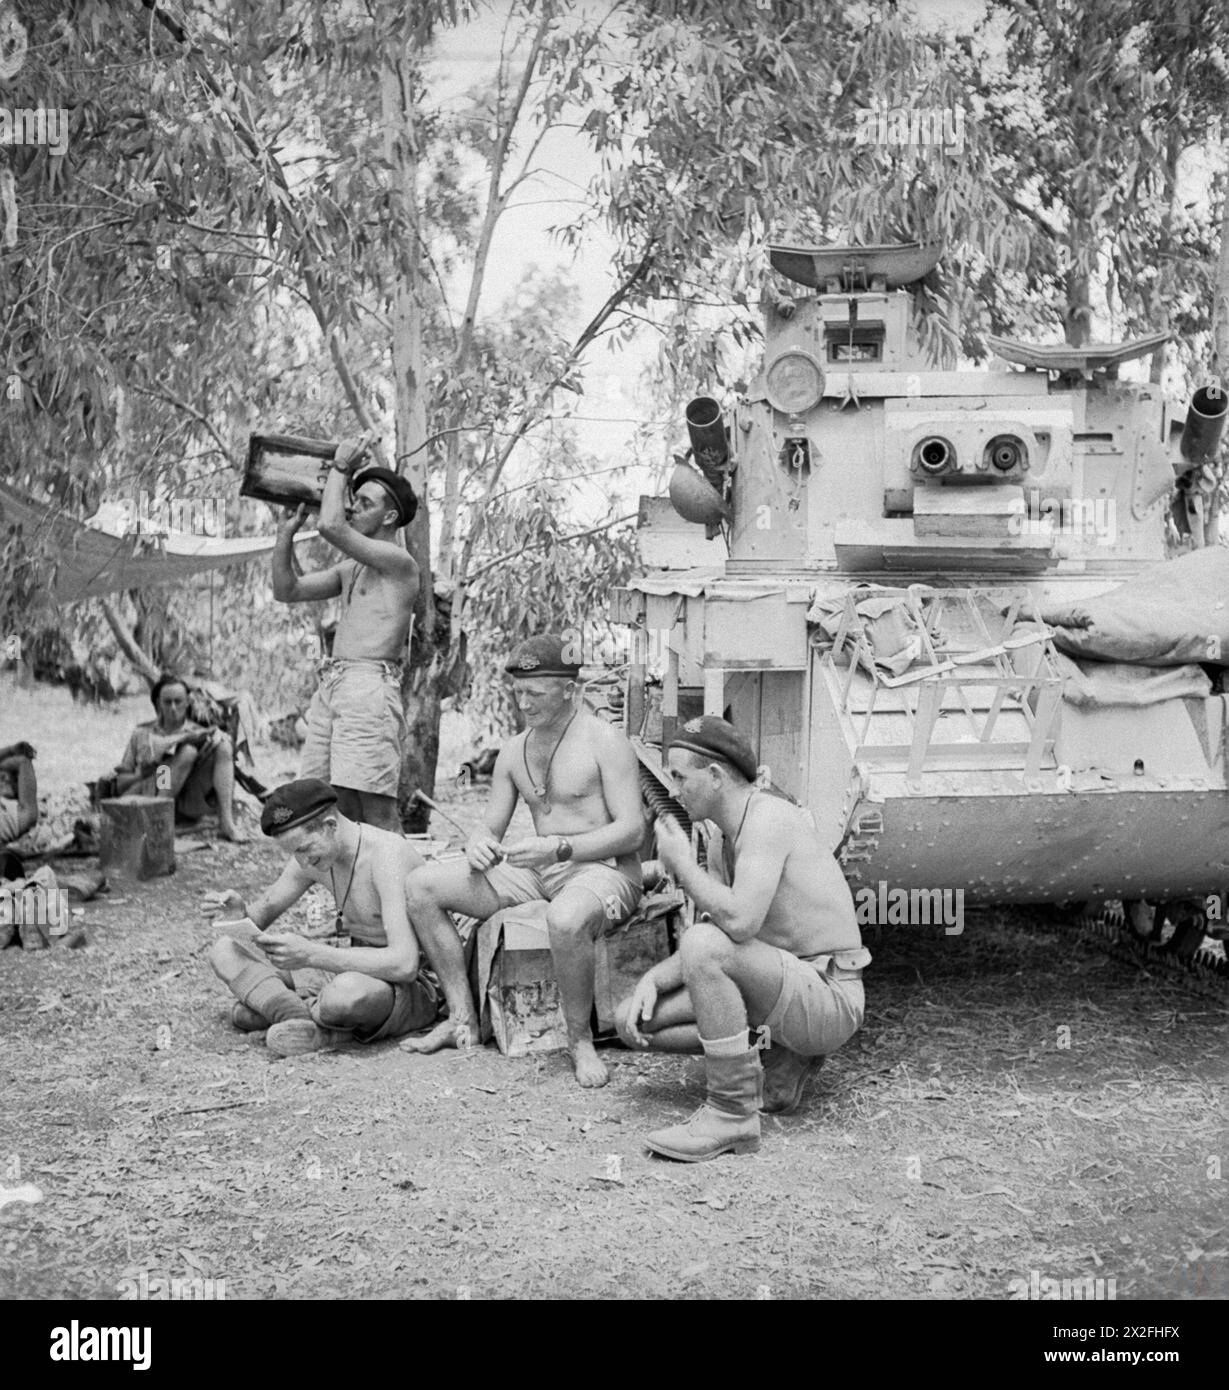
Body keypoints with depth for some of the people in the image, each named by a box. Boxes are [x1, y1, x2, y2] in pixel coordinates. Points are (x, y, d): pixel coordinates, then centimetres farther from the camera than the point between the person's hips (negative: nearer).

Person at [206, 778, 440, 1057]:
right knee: (225, 950, 1)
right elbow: (263, 914, 13)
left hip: (413, 988, -8)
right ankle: (302, 1019, -18)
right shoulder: (312, 855, -1)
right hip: (352, 973, 8)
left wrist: (311, 955, -38)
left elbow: (404, 965, -34)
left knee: (349, 990, -43)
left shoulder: (387, 855, -25)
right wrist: (240, 913, -13)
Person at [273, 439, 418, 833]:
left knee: (376, 810, -12)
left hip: (370, 685, -9)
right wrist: (287, 529, 15)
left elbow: (331, 526, -15)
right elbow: (286, 590, 22)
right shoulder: (350, 570, 22)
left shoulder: (398, 561, -5)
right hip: (331, 686, 9)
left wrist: (340, 466, -1)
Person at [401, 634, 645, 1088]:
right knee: (421, 886, -5)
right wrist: (479, 846, -11)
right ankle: (462, 1019, 0)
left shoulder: (605, 741, -8)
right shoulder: (513, 751, 12)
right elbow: (491, 827, 16)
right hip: (535, 870, 7)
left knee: (566, 919, -44)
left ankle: (580, 1040, -18)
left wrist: (559, 848, -25)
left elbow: (631, 829, -14)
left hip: (602, 868, -7)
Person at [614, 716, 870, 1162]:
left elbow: (740, 922, -33)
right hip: (788, 989, 9)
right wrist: (651, 980, -4)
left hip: (829, 998, -9)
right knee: (632, 1021, 3)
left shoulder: (768, 817, -17)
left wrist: (682, 865, -17)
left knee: (704, 945, -33)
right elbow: (713, 949, 13)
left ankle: (733, 1113, -21)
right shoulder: (731, 839, 13)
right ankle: (785, 1053, 9)